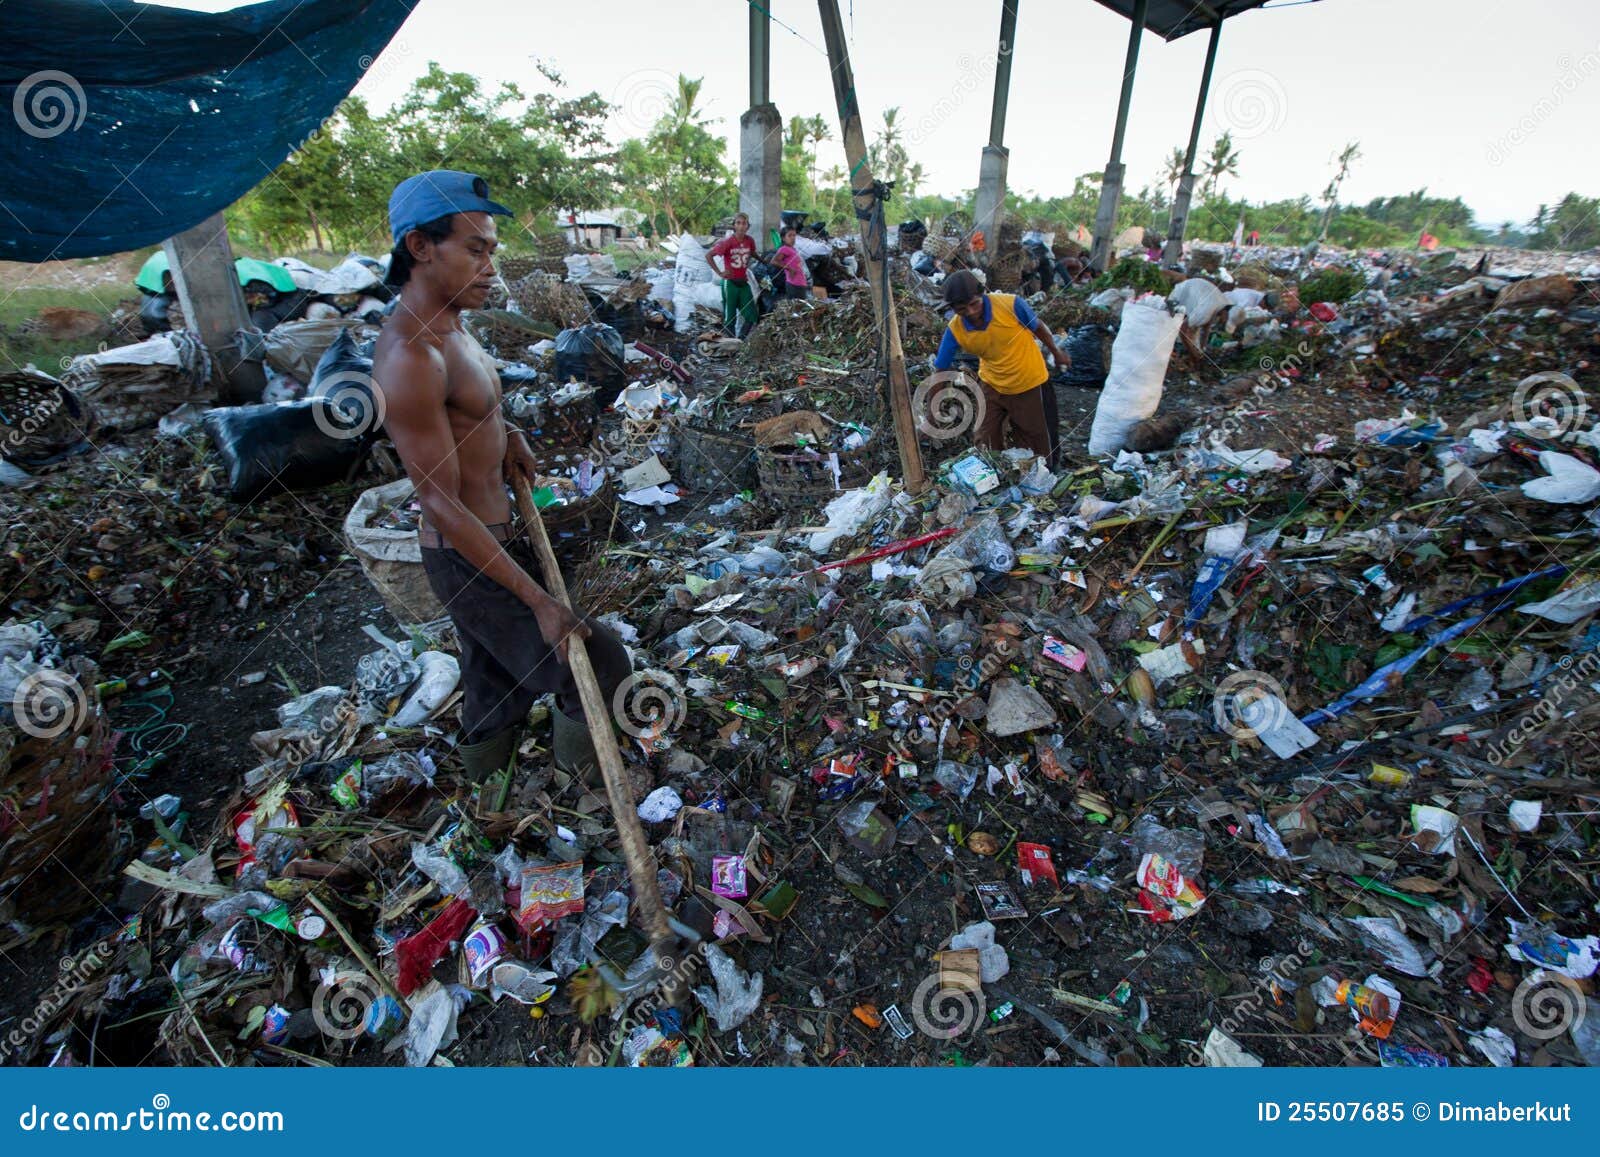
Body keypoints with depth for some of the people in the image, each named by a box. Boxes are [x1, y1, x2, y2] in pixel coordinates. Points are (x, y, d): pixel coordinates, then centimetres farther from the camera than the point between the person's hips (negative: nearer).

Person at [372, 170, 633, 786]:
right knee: (600, 662, 1)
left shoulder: (448, 326, 5)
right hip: (470, 557, -10)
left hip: (492, 540, 10)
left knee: (496, 676, 26)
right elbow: (442, 502, -26)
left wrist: (505, 434, 4)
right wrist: (539, 601, -26)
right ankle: (581, 778, 29)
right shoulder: (411, 355, -26)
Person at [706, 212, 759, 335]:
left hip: (744, 283, 5)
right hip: (730, 283, -5)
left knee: (752, 316, 1)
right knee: (730, 317, 1)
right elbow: (708, 256, -12)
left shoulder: (749, 241, 1)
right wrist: (719, 273, -15)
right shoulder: (727, 241, -13)